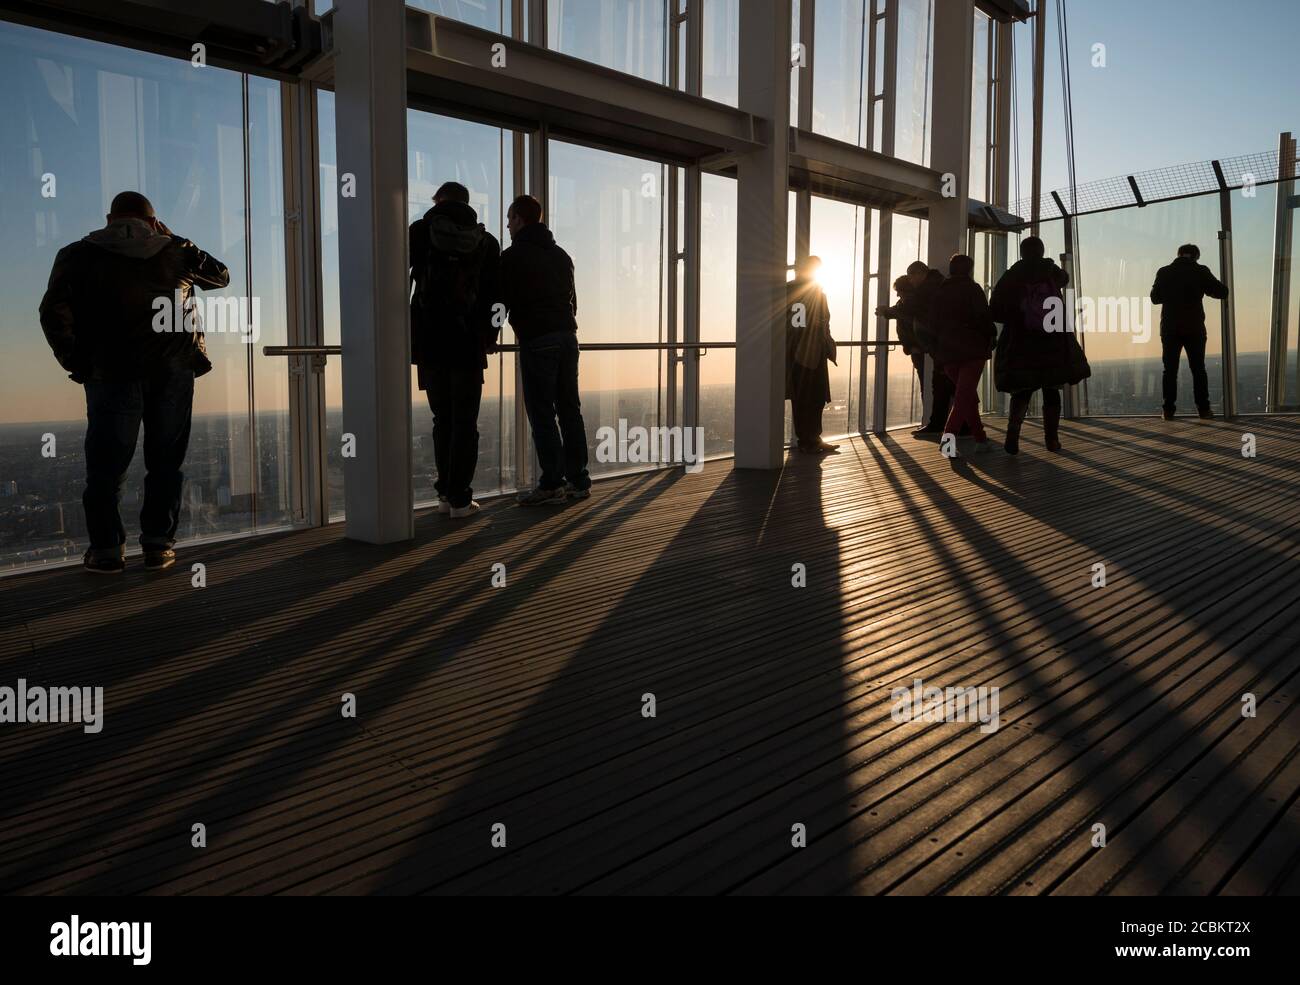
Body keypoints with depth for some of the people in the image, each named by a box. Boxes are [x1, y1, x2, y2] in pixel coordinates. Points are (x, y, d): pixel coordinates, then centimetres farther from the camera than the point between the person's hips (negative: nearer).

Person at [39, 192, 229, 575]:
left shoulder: (79, 254, 7)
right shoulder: (174, 251, 11)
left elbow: (53, 310, -6)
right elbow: (220, 275, 28)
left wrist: (75, 361, 2)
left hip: (111, 372, -1)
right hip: (174, 371, 1)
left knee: (106, 465, 5)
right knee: (165, 462, 7)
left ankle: (106, 550, 4)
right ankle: (158, 545, 8)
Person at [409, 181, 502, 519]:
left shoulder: (419, 232, 4)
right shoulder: (486, 241, 8)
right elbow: (496, 294, 7)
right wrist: (491, 335, 17)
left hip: (428, 343, 1)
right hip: (469, 344, 0)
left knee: (442, 420, 12)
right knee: (465, 423, 3)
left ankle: (446, 493, 12)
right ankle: (459, 498, 0)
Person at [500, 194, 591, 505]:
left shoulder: (512, 257, -1)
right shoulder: (561, 255, 20)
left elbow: (503, 301, -1)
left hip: (536, 340, -7)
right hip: (567, 336, 7)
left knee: (541, 414, -5)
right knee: (570, 409, 8)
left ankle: (552, 485, -5)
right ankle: (579, 481, 10)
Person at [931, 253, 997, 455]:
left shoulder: (939, 292, 12)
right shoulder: (972, 289, -3)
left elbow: (933, 323, 13)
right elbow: (983, 317, -11)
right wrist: (991, 338, 1)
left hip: (946, 351, 5)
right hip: (972, 350, -5)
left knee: (967, 396, 16)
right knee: (964, 396, -9)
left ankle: (980, 439, 19)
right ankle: (948, 437, -25)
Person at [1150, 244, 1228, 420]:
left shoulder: (1164, 272, -1)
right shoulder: (1200, 271, -4)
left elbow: (1155, 298, 9)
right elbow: (1222, 292, -1)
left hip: (1170, 329, 1)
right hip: (1194, 329, -1)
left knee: (1170, 371, 5)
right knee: (1198, 369, 7)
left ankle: (1168, 410, 1)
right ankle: (1203, 409, 6)